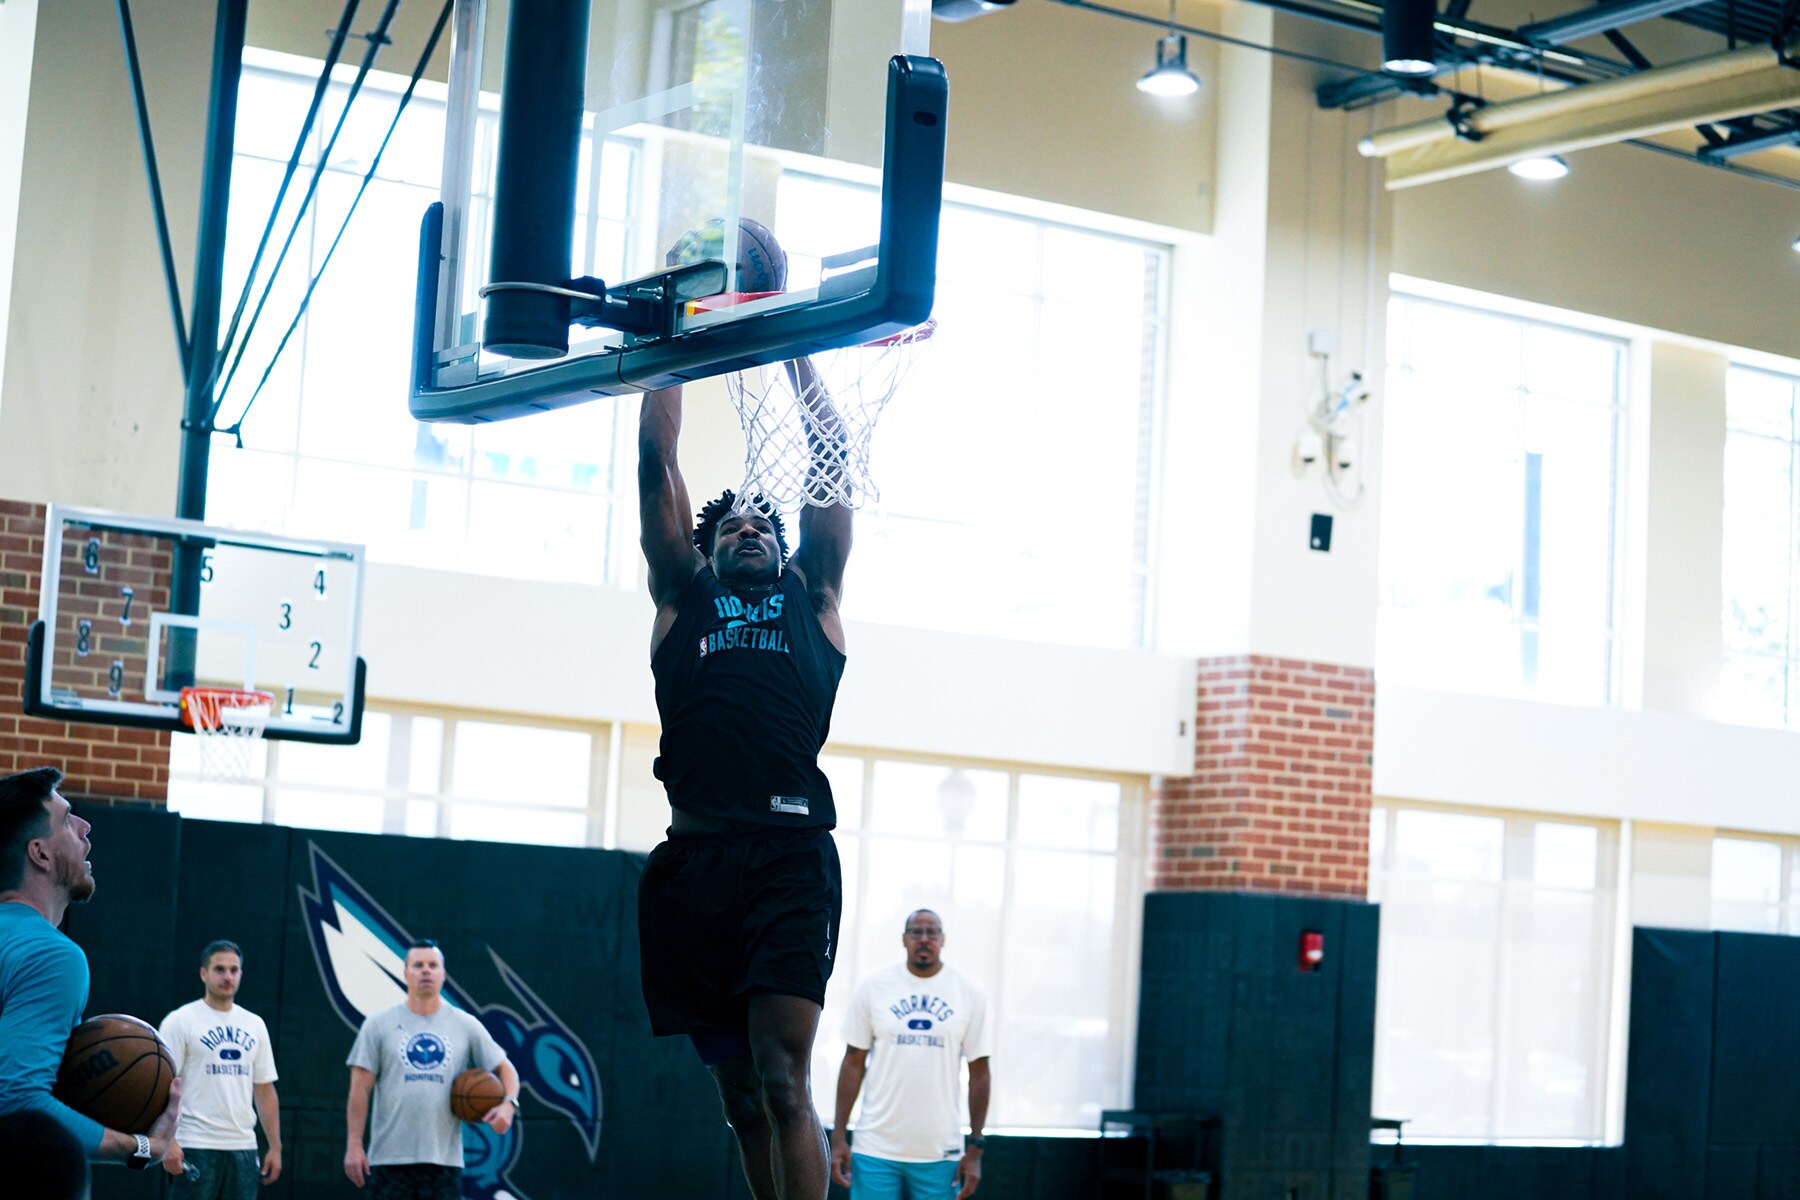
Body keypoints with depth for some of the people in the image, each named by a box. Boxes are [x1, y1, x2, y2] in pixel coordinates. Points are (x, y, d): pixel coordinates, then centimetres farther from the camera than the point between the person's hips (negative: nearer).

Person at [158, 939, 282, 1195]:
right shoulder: (180, 1021, -2)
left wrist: (275, 1146, 11)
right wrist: (168, 1142, -18)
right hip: (196, 1147, -5)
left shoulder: (254, 1025, 14)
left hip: (243, 1147, 5)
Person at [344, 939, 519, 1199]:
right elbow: (360, 1089, 1)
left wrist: (509, 1102, -11)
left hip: (444, 1159, 1)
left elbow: (504, 1067, 10)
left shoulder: (466, 1026, 7)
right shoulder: (379, 1024, 3)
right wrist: (354, 1145, -6)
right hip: (390, 1158, -1)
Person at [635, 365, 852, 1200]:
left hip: (789, 855, -2)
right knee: (739, 1092, 6)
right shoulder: (683, 595, 22)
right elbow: (657, 460, 19)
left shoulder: (811, 596, 21)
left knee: (782, 1082, -13)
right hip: (695, 859, 2)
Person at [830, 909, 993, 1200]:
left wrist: (975, 1147, -1)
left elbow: (979, 1071, 4)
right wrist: (838, 1137, -1)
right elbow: (853, 1063, 4)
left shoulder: (969, 993, 3)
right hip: (876, 1149, 0)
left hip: (940, 1154, 0)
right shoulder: (875, 987, 2)